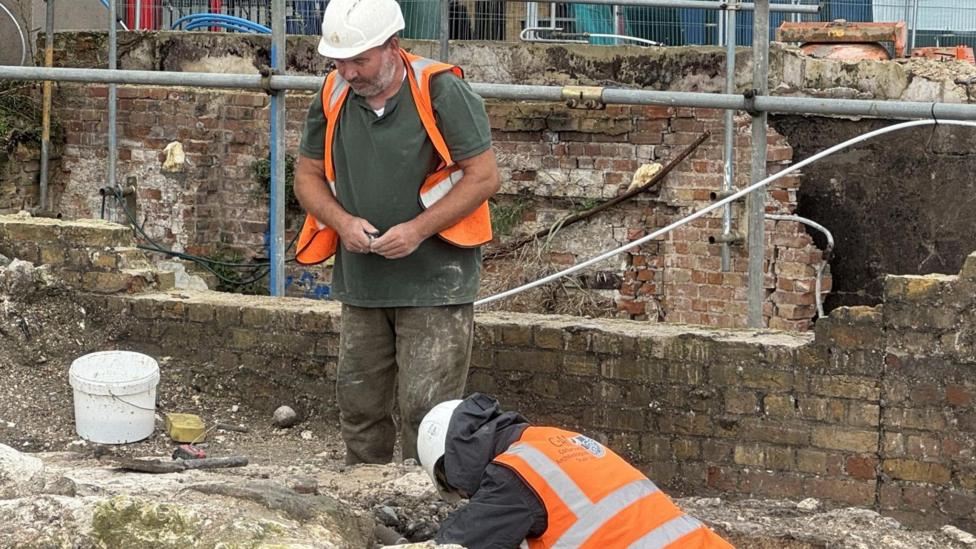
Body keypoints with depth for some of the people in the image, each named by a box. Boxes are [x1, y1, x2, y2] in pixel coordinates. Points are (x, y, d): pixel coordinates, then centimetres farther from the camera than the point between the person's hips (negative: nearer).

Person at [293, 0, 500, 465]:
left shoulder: (441, 92, -13)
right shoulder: (333, 98, 3)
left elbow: (484, 177, -12)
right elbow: (308, 177, 11)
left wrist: (418, 230, -19)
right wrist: (343, 222, -9)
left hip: (434, 284, -6)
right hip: (361, 283, 6)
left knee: (426, 411, -9)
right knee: (358, 409, 12)